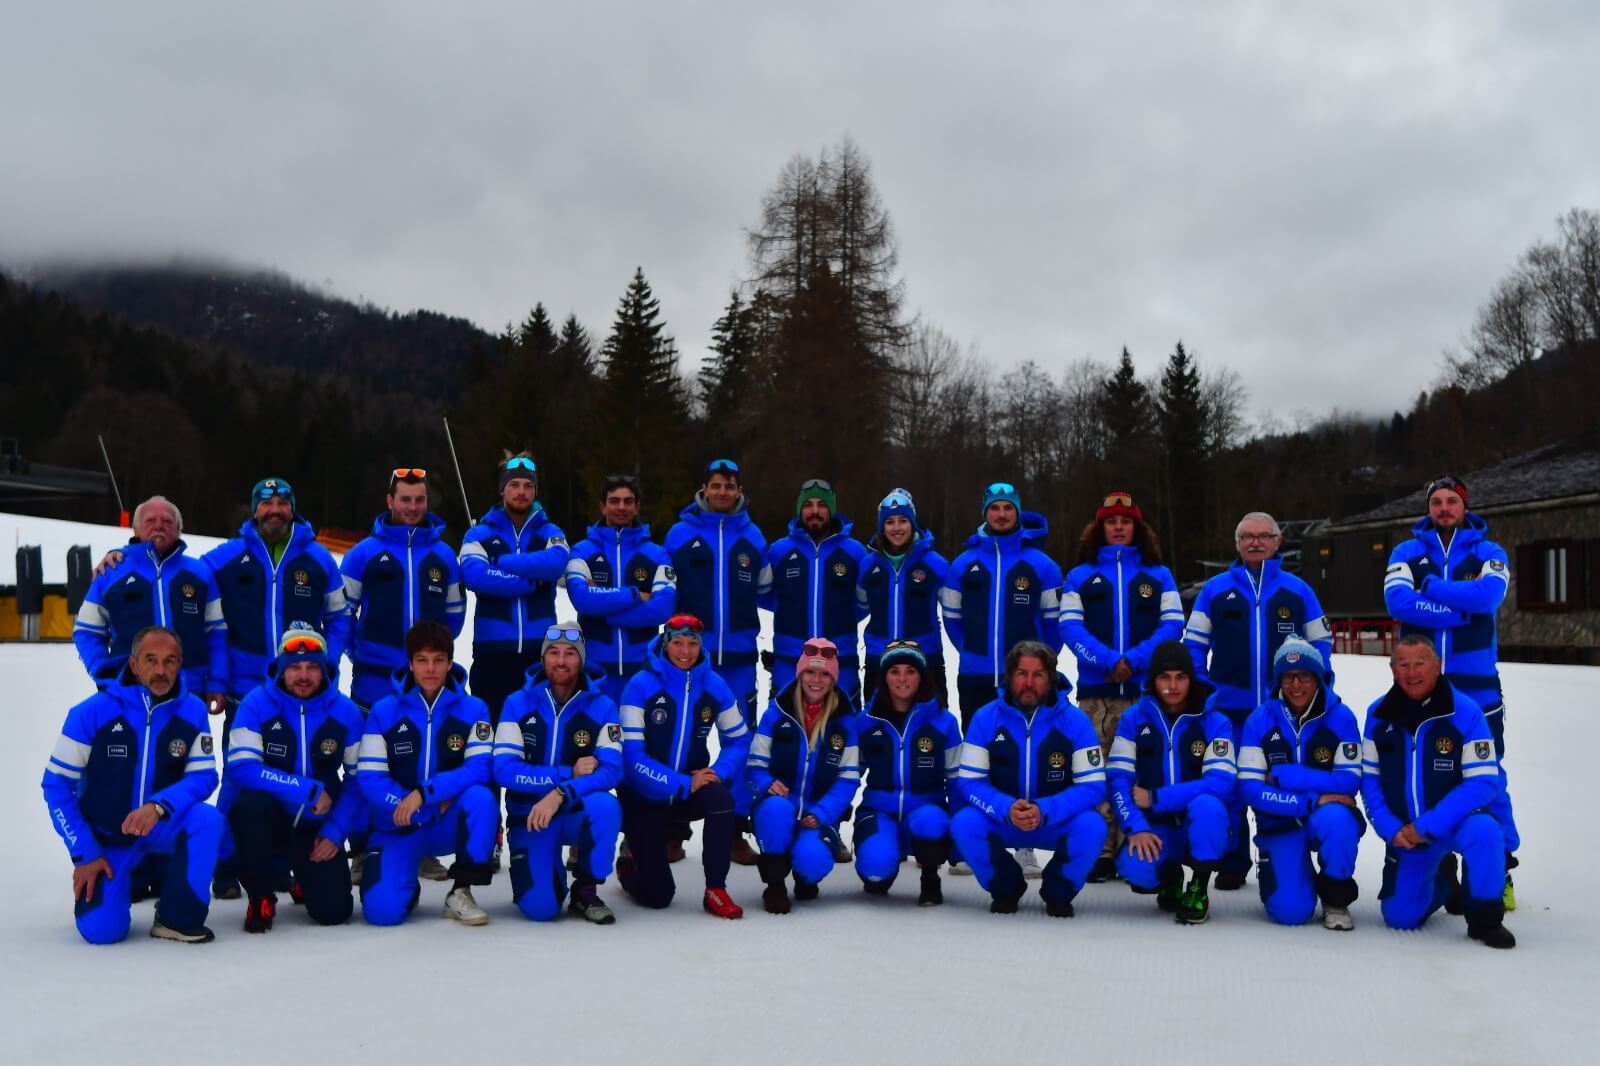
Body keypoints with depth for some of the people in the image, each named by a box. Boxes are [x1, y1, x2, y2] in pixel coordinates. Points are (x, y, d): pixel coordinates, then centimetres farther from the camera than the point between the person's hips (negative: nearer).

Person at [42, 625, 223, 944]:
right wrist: (85, 854, -13)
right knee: (101, 929, -18)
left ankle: (178, 918, -13)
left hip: (161, 826, 1)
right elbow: (56, 784, -10)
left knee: (208, 819, -31)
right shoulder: (93, 712, -15)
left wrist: (158, 806, -32)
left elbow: (204, 776, -12)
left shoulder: (192, 711, -10)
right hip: (105, 836, -1)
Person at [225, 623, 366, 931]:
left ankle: (307, 880, 26)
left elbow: (359, 778, 0)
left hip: (318, 826, 1)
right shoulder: (256, 705, -12)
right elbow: (242, 768, -21)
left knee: (333, 911, -14)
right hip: (269, 817, -1)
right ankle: (260, 897, -11)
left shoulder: (346, 711, -5)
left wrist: (335, 832, -9)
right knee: (250, 803, -36)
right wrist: (308, 790, -23)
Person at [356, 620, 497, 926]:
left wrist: (424, 792, -29)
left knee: (481, 797, -32)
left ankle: (460, 893, -14)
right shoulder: (383, 712, -4)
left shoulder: (473, 709, -5)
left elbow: (480, 769, -16)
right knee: (382, 909, -22)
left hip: (451, 824, 0)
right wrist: (436, 805, -18)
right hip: (398, 827, 0)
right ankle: (405, 886, 17)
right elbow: (370, 779, -9)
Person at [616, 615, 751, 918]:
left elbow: (739, 739, 2)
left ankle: (716, 890, -16)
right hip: (644, 796, -2)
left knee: (719, 798, -34)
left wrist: (718, 773, -18)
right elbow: (632, 754, -20)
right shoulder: (641, 686, -16)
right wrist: (683, 785, -27)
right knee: (658, 896, -6)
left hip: (692, 785, 3)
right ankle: (629, 867, 32)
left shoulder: (714, 686, -6)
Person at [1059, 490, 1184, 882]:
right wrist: (1108, 661, -14)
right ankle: (1099, 852, 2)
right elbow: (1070, 627, 1)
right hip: (1095, 691, 0)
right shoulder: (1080, 576, 12)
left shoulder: (1159, 575, 14)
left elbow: (1172, 625, 4)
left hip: (1145, 689, 0)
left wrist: (1135, 660, -12)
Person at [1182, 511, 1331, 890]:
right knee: (1229, 787, 3)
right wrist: (1201, 688, -1)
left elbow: (1321, 642, 11)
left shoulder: (1296, 590, 7)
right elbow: (1194, 643, 8)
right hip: (1229, 709, 0)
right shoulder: (1215, 589, 6)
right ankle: (1232, 863, 14)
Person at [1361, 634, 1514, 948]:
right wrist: (1390, 828, -15)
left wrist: (1426, 827, -24)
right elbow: (1369, 777, 1)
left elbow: (1484, 781, -20)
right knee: (1399, 916, 1)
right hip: (1405, 834, 3)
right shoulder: (1379, 714, -5)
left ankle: (1484, 918, -13)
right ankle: (1441, 879, 35)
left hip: (1457, 822, -3)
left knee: (1483, 831, -37)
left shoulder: (1466, 711, -16)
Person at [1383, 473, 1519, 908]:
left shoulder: (1490, 553, 4)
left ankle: (1500, 870, 7)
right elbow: (1398, 602, -12)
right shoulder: (1406, 553, 7)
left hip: (1476, 687, -1)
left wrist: (1430, 585, -10)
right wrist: (1460, 609, -16)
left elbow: (1485, 597, -18)